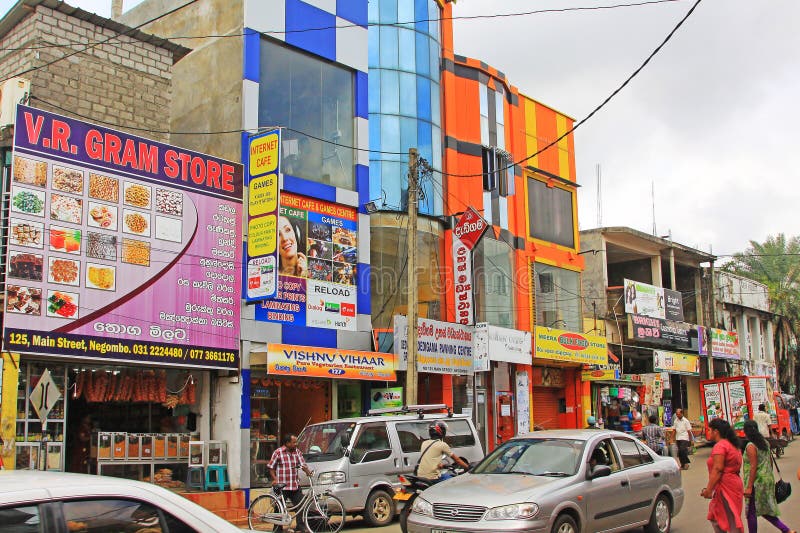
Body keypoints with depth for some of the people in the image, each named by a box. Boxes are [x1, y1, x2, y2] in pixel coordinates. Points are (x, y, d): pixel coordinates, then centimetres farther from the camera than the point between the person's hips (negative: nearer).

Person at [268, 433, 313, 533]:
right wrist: (274, 479, -10)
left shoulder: (297, 452, 9)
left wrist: (308, 471, -16)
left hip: (295, 485, 4)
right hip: (282, 486, -4)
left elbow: (303, 464, 4)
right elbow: (271, 467, 2)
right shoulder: (278, 452, -3)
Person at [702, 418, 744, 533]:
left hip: (726, 487, -10)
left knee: (732, 521, -8)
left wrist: (709, 489, -22)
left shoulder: (720, 446, -13)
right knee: (715, 517, 18)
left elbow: (717, 469, -22)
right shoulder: (732, 445, 18)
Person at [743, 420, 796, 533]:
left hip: (757, 481, -8)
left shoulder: (750, 446, -17)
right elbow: (770, 461, 14)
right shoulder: (765, 442, 7)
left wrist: (749, 487, -19)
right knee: (764, 510, 18)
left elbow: (753, 467, -20)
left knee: (751, 512, 4)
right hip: (768, 480, 8)